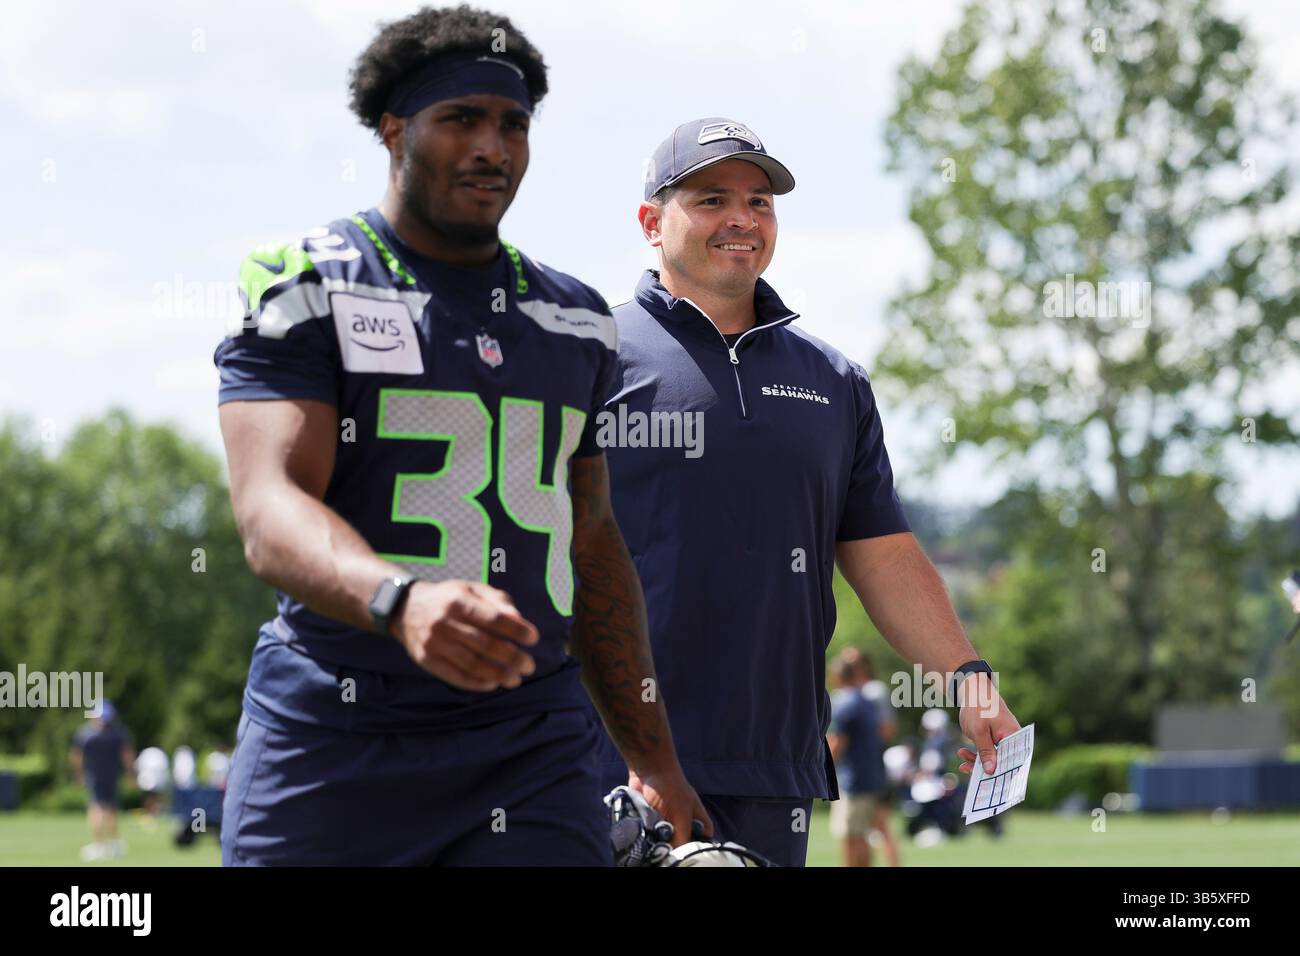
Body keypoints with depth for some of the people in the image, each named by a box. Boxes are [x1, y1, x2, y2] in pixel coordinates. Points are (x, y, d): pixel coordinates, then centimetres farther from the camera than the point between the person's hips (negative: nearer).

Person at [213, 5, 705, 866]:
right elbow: (271, 511, -15)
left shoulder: (576, 319, 17)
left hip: (532, 755, 4)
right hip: (333, 753, -3)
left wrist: (653, 758, 17)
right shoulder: (303, 288, -1)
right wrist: (402, 602, -35)